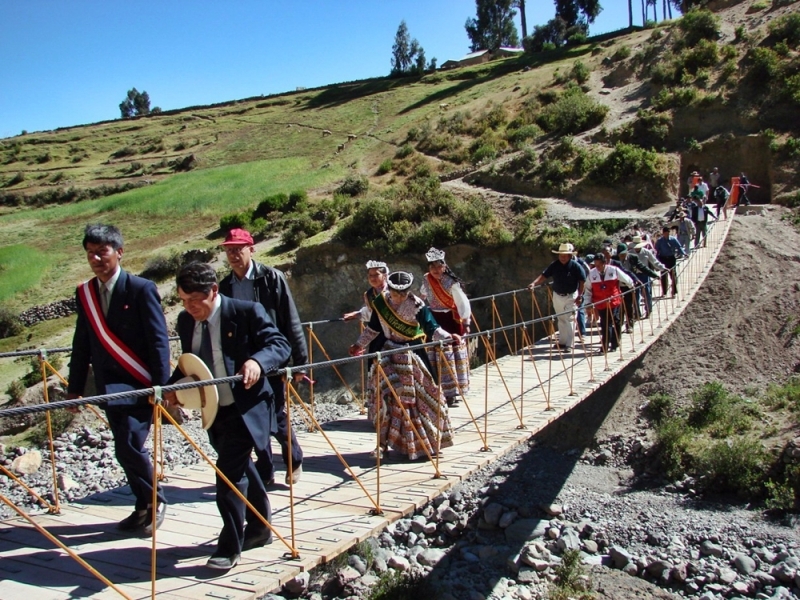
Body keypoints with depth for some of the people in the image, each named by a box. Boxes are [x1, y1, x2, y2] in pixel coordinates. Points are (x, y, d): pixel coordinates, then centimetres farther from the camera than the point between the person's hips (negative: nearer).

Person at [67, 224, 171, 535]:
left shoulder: (141, 289, -10)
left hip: (139, 385, -6)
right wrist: (75, 386, 11)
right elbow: (82, 343, 12)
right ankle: (143, 507, 27)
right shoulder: (84, 293, 7)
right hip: (109, 387, 6)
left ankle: (155, 501, 11)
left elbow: (158, 341, -11)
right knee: (125, 450, 11)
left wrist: (161, 385, -15)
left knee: (129, 447, -12)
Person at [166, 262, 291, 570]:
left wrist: (257, 361, -34)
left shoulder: (247, 312, -15)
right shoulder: (185, 320, 3)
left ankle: (229, 546, 5)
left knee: (229, 473, -11)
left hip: (247, 407, -7)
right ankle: (259, 528, 39)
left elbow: (280, 344, -14)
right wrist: (173, 386, -4)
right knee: (241, 468, 20)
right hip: (213, 410, 7)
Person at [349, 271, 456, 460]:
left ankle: (428, 441, 13)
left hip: (414, 354, -2)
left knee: (421, 397, -2)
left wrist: (448, 337, -36)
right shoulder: (380, 302, -2)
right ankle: (384, 441, 4)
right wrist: (359, 345, 21)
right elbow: (373, 328, 13)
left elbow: (432, 329, -19)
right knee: (388, 397, -5)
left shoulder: (417, 305, -13)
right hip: (391, 354, 2)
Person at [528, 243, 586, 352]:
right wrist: (534, 283, -21)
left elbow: (582, 281, -10)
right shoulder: (554, 265, -4)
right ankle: (562, 342, 23)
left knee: (569, 319, -5)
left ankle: (569, 344, 1)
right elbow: (544, 275, -7)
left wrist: (580, 296, -12)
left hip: (571, 296, -4)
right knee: (561, 319, 13)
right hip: (557, 296, 4)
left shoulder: (575, 266, -13)